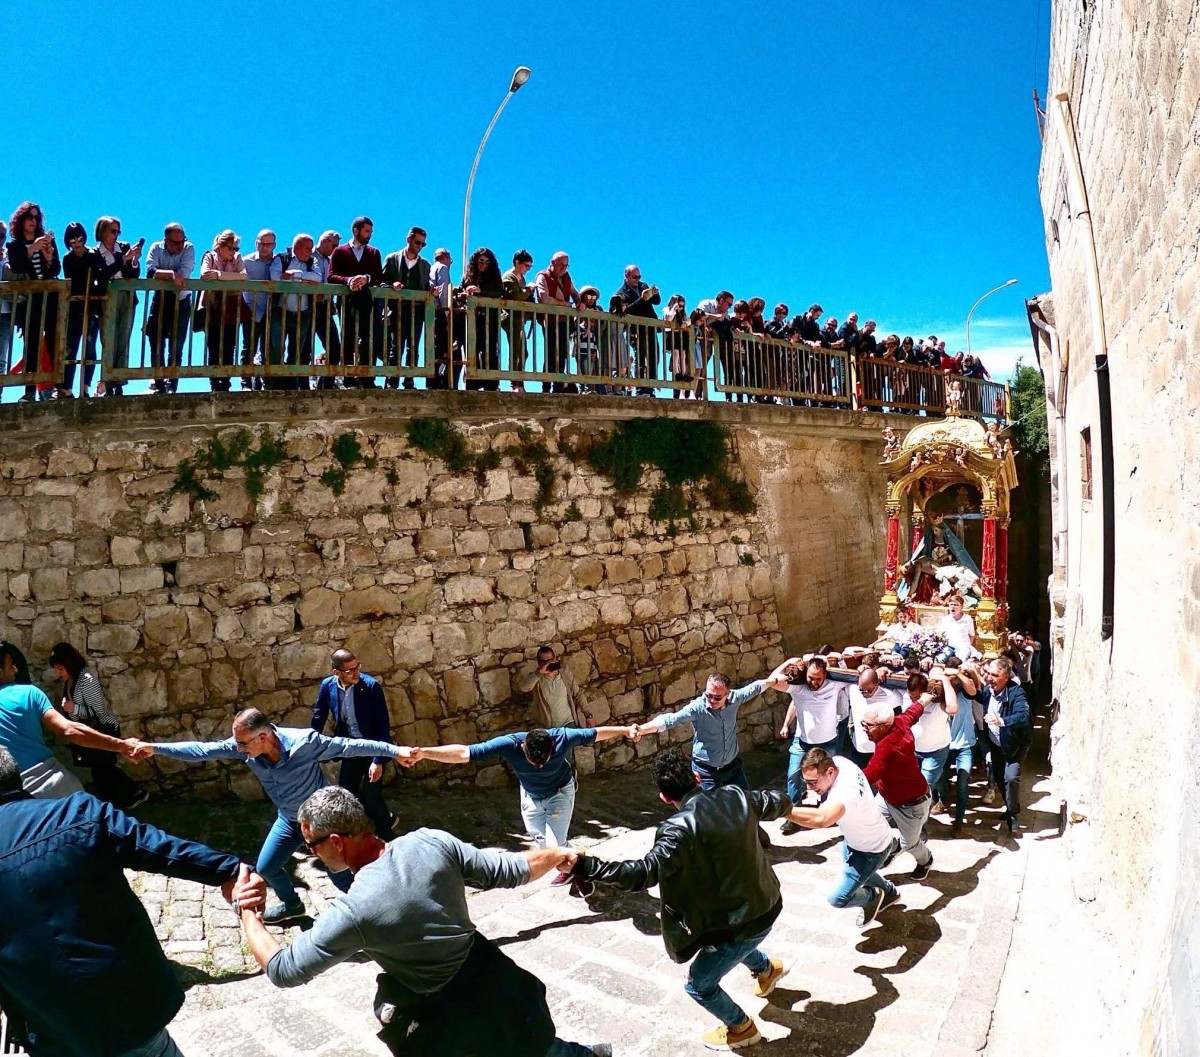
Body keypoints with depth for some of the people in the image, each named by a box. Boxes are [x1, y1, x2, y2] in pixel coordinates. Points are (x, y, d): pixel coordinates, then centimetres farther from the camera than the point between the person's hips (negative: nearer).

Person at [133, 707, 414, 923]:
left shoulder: (304, 741, -35)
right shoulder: (245, 745, -20)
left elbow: (350, 746, -31)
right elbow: (202, 750, -12)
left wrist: (394, 750, -34)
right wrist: (155, 747, -14)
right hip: (289, 819, 6)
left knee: (340, 875, -2)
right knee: (266, 867, 16)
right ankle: (292, 904, 45)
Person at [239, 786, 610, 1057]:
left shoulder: (352, 911, -28)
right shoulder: (433, 842, -17)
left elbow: (284, 970, -16)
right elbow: (507, 872, -9)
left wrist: (247, 912, -2)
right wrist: (559, 854, 9)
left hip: (440, 1016, -5)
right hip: (487, 976, 5)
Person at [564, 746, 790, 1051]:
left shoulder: (680, 829, -27)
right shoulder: (735, 795, -7)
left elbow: (644, 873, -35)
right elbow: (777, 803, 11)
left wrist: (583, 865, -33)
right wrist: (781, 801, 37)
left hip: (743, 922, -8)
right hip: (767, 904, 8)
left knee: (699, 985, 16)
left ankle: (741, 1028, 38)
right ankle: (767, 969, 63)